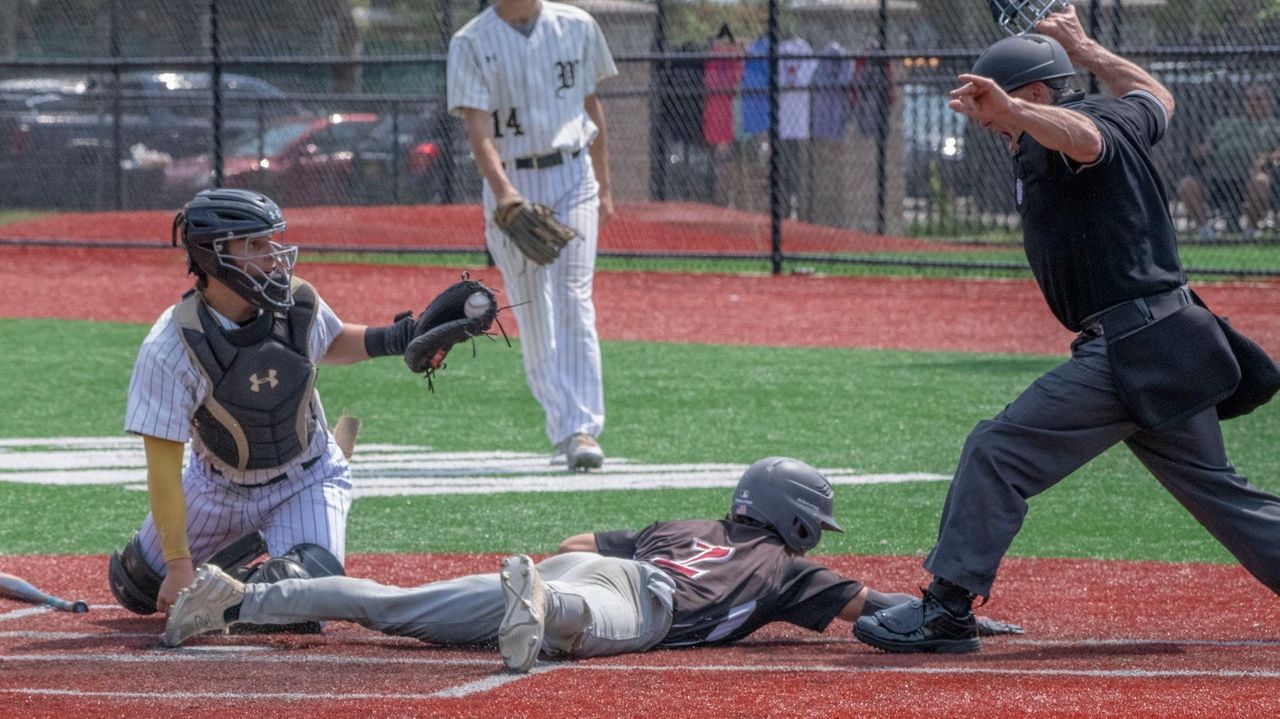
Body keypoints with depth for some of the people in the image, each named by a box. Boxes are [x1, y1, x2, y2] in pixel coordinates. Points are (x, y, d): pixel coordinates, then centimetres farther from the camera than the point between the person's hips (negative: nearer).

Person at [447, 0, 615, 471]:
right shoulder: (471, 43, -3)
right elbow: (479, 127, -13)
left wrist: (603, 189, 13)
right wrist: (503, 191, -29)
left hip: (572, 177, 1)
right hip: (511, 184, -1)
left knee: (573, 304, -11)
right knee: (532, 312, 1)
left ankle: (583, 429, -17)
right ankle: (562, 430, 10)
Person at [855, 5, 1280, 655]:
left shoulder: (1049, 142, -10)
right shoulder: (1119, 118, 16)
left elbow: (1084, 138, -36)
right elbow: (1155, 97, 39)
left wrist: (1013, 110, -51)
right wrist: (1088, 52, 45)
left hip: (1127, 352, -10)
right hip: (1176, 345, 10)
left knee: (998, 450, -10)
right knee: (1218, 493, 19)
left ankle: (947, 609, -12)